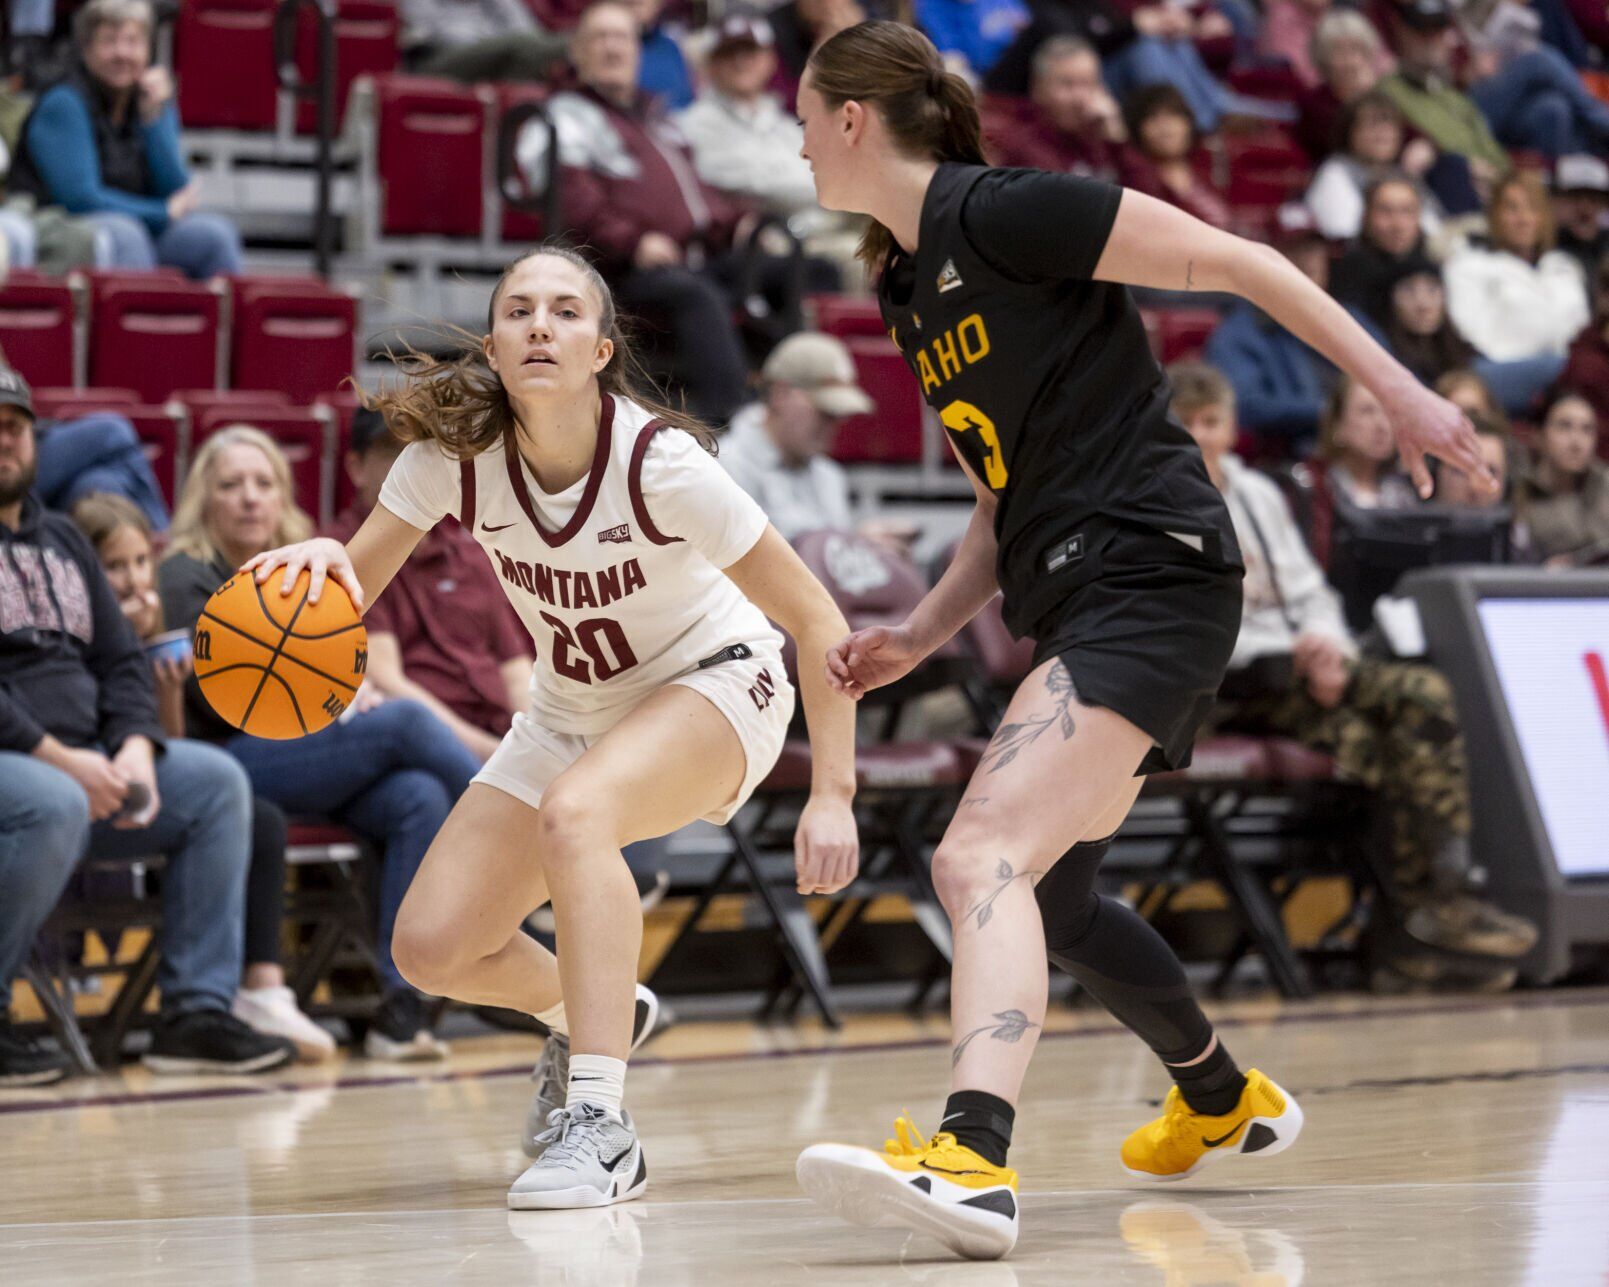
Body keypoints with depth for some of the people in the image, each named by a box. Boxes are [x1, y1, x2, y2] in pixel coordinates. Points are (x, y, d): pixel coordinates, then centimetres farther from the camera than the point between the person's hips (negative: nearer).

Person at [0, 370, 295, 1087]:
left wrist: (134, 748, -3)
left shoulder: (62, 542, 22)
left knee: (218, 782, -7)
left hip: (83, 762, 8)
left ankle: (197, 1011, -9)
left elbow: (120, 660, 18)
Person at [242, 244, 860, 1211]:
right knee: (433, 949, -4)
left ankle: (600, 1128, -36)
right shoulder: (454, 452, -19)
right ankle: (586, 1013, 30)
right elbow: (352, 586, -15)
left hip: (715, 685, -5)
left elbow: (816, 620, -23)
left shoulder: (659, 462, -29)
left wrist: (833, 795, -28)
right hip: (573, 713, 5)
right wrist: (322, 561, -39)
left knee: (574, 810, -37)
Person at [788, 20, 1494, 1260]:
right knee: (1048, 896, 24)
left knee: (982, 859, -26)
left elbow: (1239, 261, -10)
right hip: (1077, 604, 10)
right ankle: (1222, 1097, 46)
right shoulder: (913, 284, 17)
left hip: (1149, 576, -10)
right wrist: (916, 637, 14)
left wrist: (1400, 392, -14)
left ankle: (972, 1161, -41)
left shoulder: (1004, 210, -10)